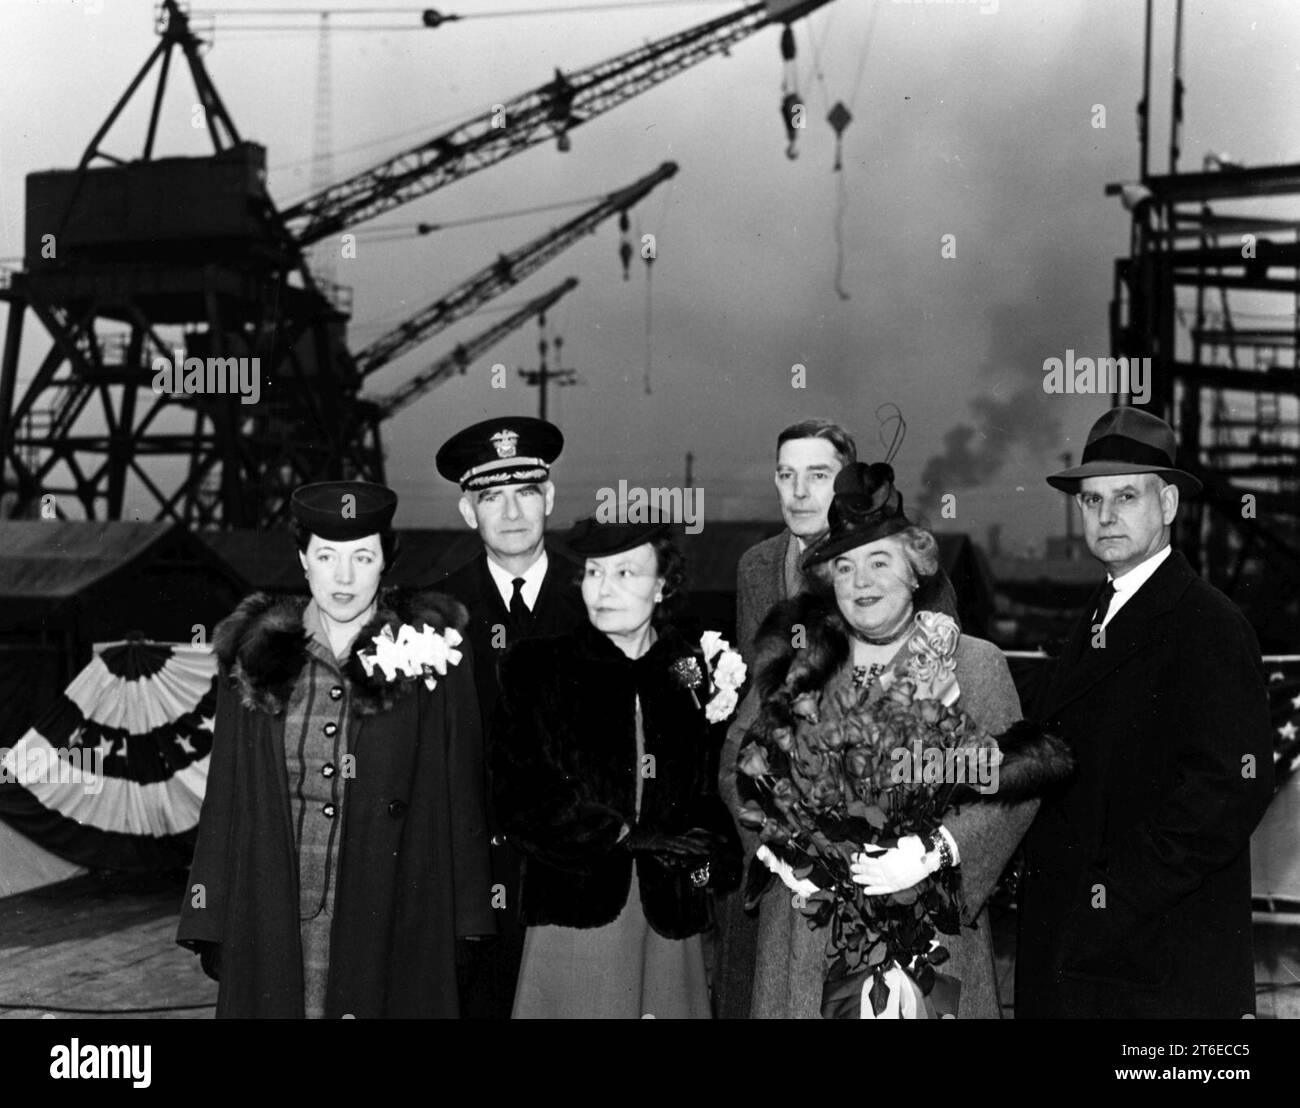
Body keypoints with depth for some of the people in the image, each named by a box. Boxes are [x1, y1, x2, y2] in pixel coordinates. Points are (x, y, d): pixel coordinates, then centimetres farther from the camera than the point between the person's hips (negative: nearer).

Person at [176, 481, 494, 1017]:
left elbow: (461, 798, -3)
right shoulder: (255, 653, 3)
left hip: (390, 921, -1)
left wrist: (465, 926, -6)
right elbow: (224, 797, 4)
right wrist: (212, 923, 0)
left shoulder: (431, 655, -3)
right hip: (272, 921, 2)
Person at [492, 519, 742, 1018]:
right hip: (576, 913, -1)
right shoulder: (537, 667, 5)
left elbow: (714, 797, 11)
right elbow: (518, 799, -2)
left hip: (670, 920, 2)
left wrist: (712, 856, -10)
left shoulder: (695, 673, 10)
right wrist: (622, 836, -9)